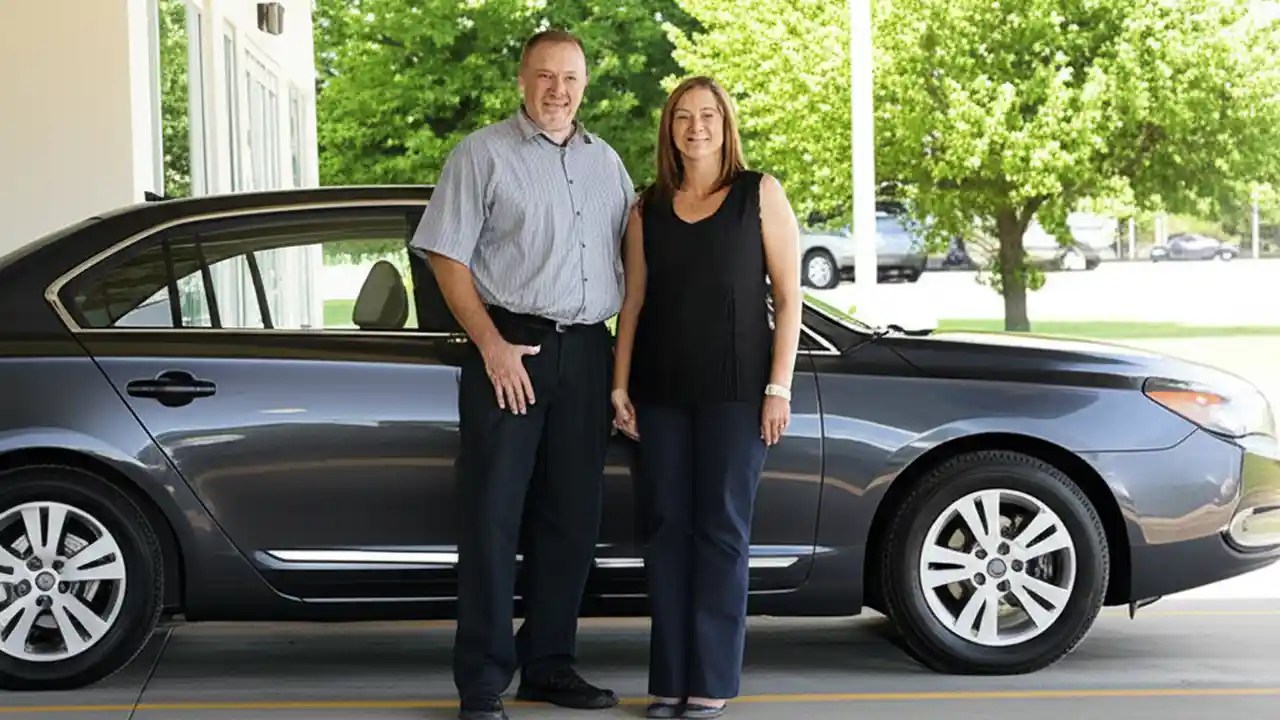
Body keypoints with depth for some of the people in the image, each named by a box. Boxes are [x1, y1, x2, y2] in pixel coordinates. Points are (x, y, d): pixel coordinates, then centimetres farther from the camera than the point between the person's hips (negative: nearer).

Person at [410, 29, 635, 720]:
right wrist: (492, 345, -13)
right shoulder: (482, 154, 0)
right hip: (509, 350, -5)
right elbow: (447, 256, -5)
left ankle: (549, 664, 19)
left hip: (586, 352, 5)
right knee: (492, 517, -5)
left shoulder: (605, 162, 15)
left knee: (571, 518, 8)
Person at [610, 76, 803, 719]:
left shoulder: (760, 194, 2)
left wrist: (778, 386, -9)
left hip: (735, 388, -3)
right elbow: (633, 302, 10)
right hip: (661, 389, 3)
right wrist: (620, 386, 3)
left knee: (722, 529, -2)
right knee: (668, 527, 4)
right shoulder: (649, 207, 11)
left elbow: (788, 297, -1)